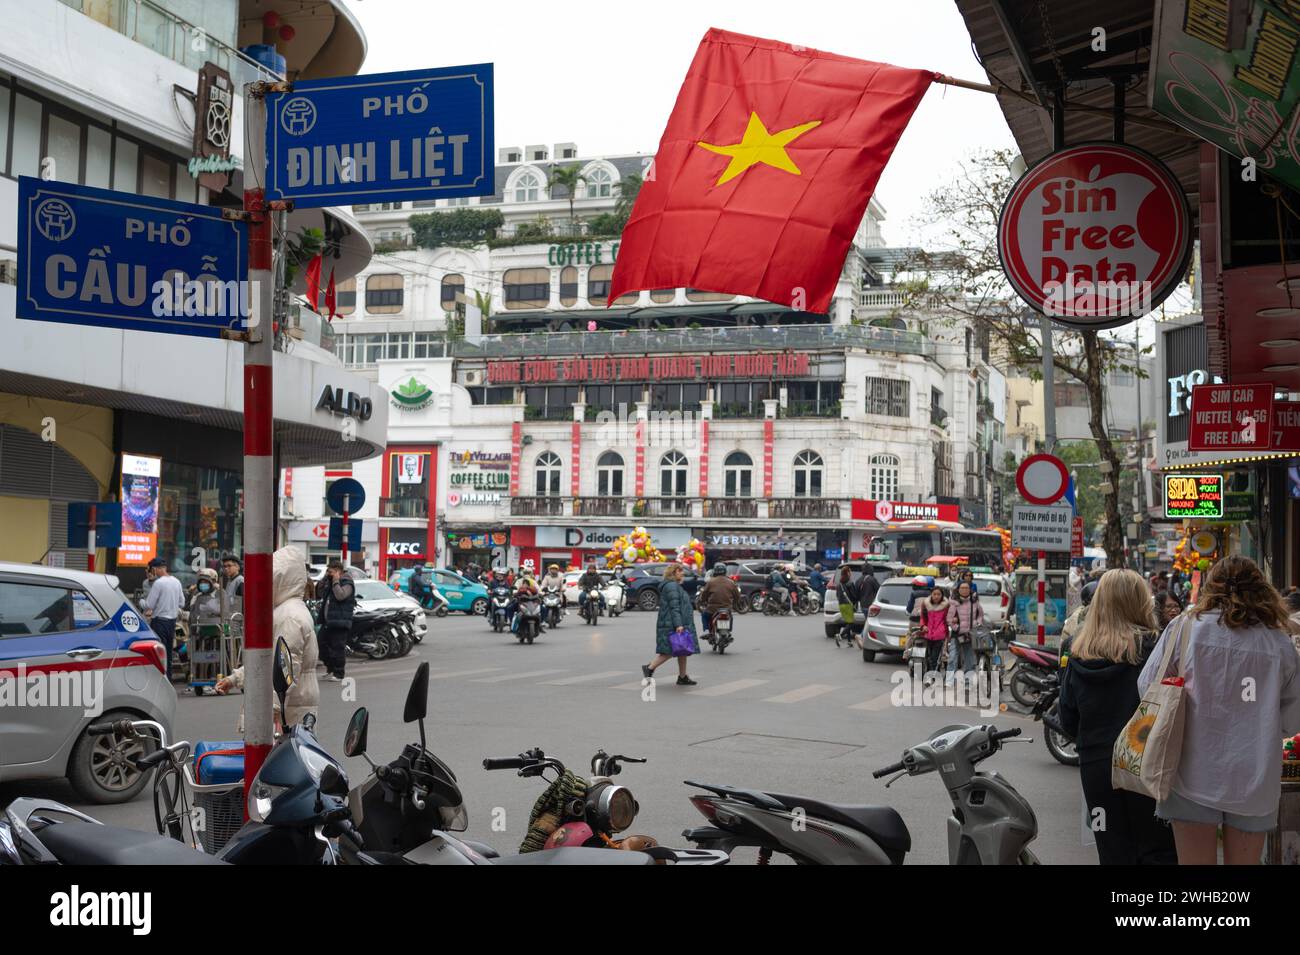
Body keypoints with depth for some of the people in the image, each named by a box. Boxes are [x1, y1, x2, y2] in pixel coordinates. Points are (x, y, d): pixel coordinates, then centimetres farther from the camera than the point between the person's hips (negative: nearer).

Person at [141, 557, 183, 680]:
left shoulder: (158, 583, -16)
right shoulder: (176, 582, 6)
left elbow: (148, 605, -14)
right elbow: (181, 601, 15)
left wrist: (141, 602, 6)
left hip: (160, 621, -7)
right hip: (173, 620, 7)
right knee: (168, 652, 14)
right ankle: (168, 679, 18)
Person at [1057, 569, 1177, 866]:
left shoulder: (1078, 658, 2)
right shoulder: (1149, 650, -11)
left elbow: (1068, 721, 8)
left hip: (1095, 767, 4)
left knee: (1114, 854, 11)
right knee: (1157, 852, 6)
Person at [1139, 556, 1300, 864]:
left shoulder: (1184, 628, -3)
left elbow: (1146, 688, 1)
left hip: (1194, 774, -1)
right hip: (1254, 781, 1)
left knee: (1195, 860, 6)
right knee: (1244, 861, 13)